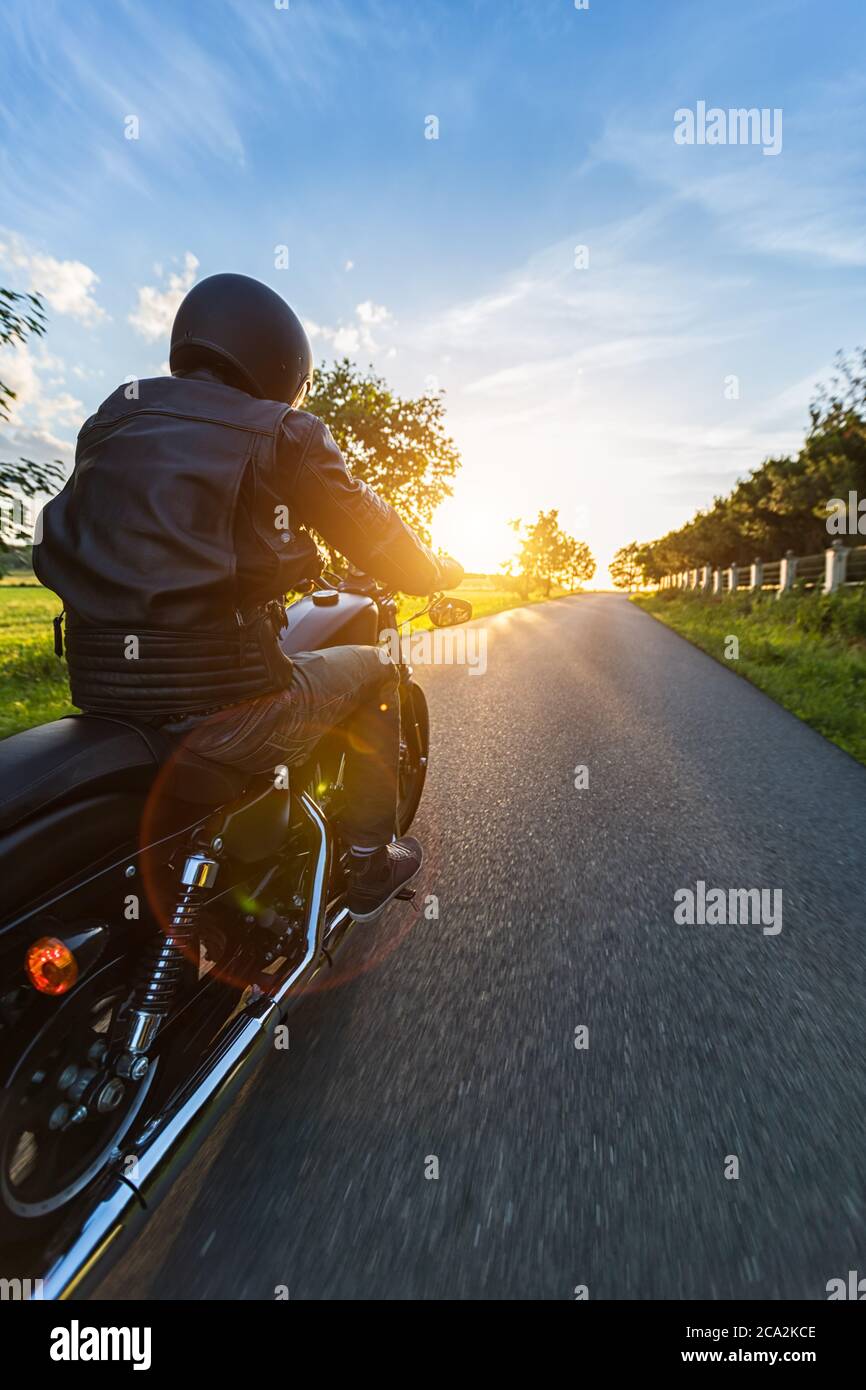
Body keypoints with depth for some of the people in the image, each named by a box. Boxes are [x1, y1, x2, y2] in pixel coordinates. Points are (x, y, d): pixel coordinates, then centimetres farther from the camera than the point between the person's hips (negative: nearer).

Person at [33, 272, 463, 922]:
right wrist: (440, 571, 24)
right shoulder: (285, 434, -1)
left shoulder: (109, 421, 16)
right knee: (371, 669, 17)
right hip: (222, 707, -6)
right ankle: (371, 863, 25)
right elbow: (374, 535, 3)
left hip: (99, 698, 7)